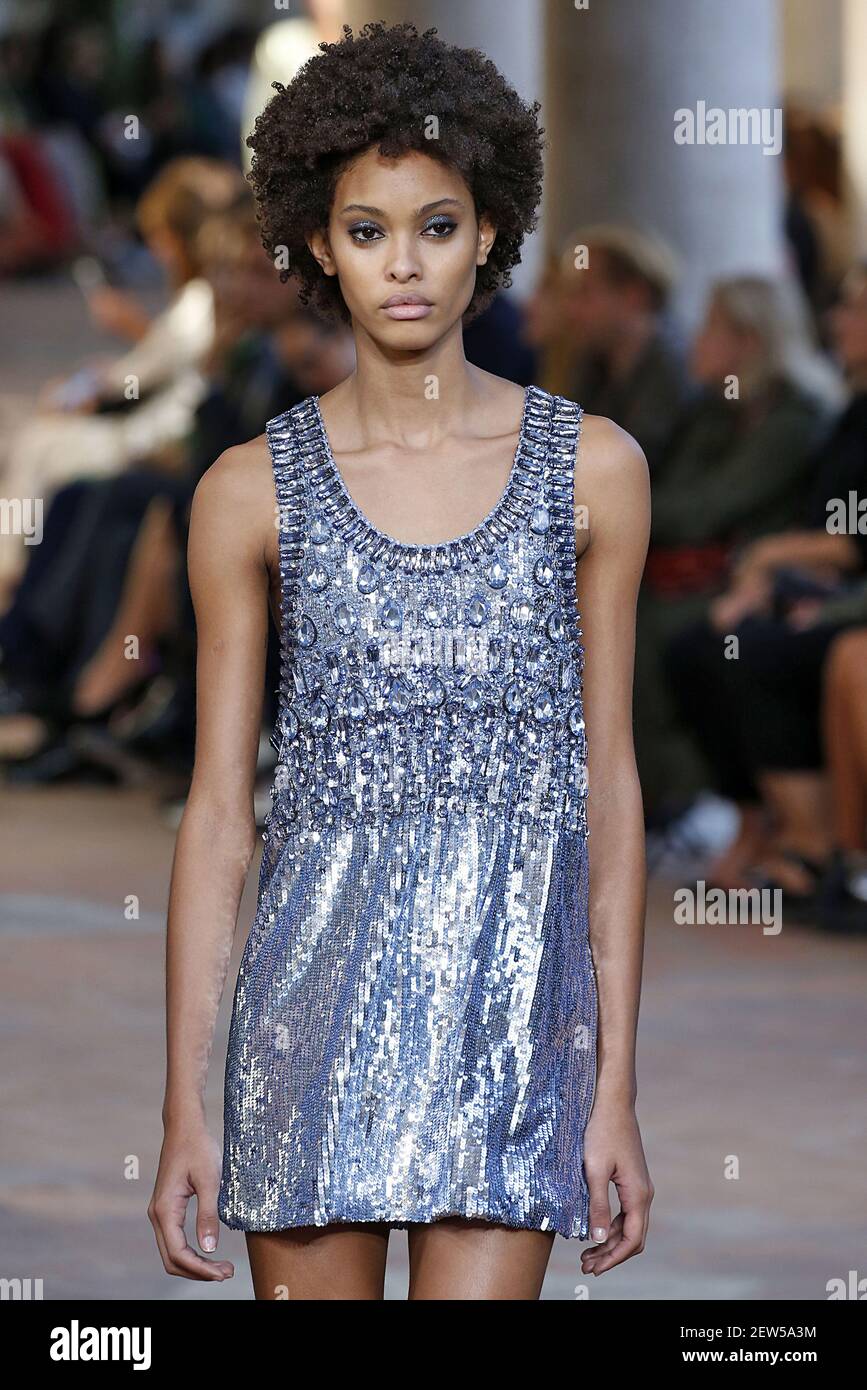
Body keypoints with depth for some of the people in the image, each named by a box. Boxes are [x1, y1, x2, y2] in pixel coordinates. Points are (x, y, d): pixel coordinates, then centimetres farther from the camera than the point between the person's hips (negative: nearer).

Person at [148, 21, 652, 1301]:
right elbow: (218, 810, 4)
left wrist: (617, 1090, 1)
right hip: (320, 971, 1)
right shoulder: (255, 491, 4)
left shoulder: (591, 469, 4)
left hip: (514, 995, -1)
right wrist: (185, 1106, 0)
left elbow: (608, 788, 6)